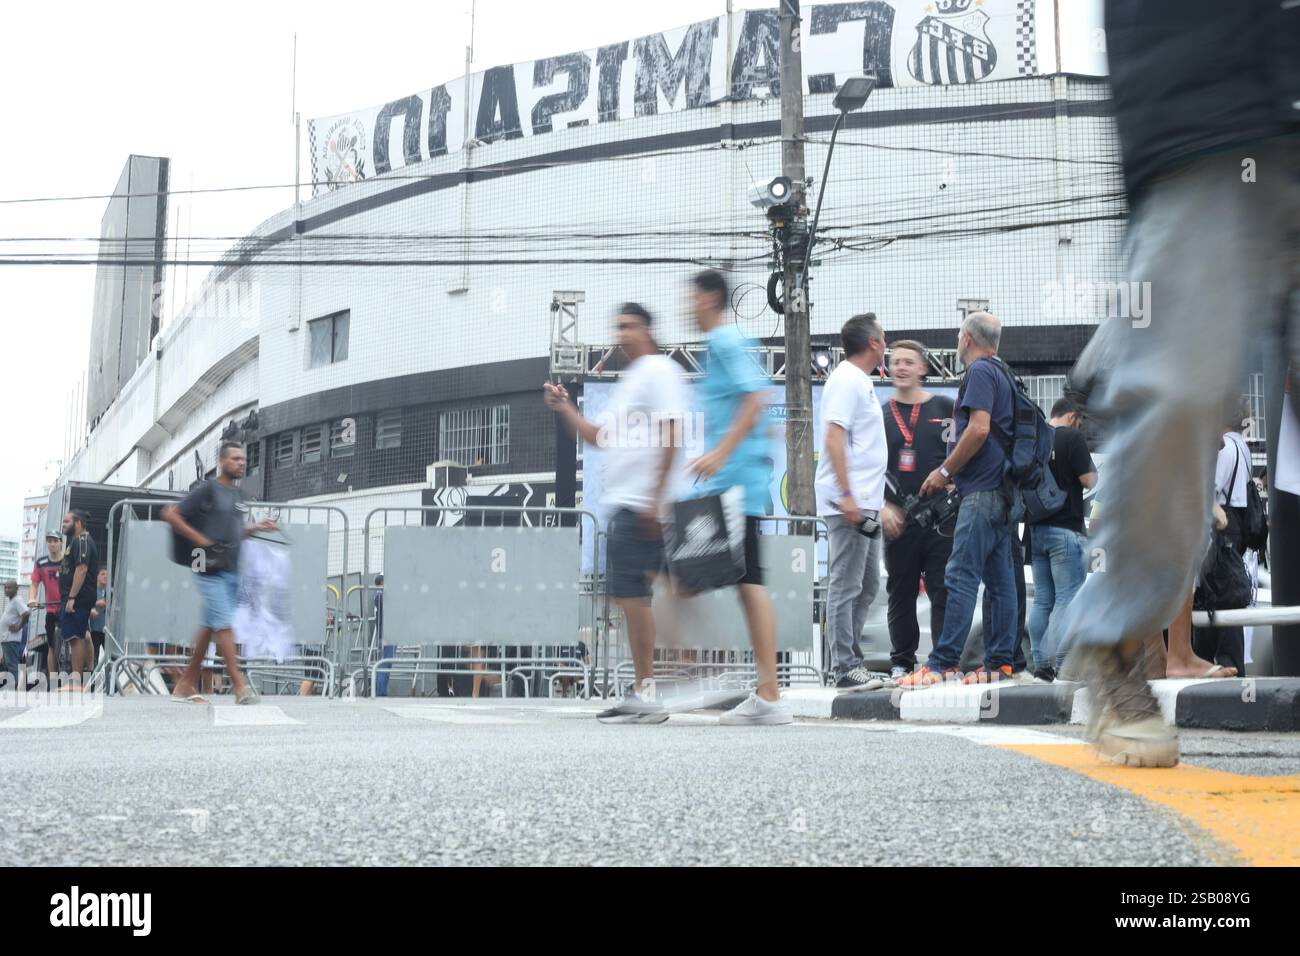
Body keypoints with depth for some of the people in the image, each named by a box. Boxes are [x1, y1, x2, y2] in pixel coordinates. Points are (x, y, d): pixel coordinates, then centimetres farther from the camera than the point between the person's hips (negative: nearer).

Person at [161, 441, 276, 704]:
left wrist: (257, 527, 11)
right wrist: (200, 539, -12)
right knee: (224, 625, -13)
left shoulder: (238, 494, 18)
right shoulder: (208, 489, -5)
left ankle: (185, 685, 16)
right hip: (211, 569, -8)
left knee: (209, 627, 10)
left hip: (231, 571, 8)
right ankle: (240, 687, -17)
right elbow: (170, 514, -7)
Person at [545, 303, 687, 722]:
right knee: (629, 597, 8)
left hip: (641, 505, -10)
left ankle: (645, 692, -10)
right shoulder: (628, 380, 24)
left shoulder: (659, 371, -5)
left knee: (632, 594, -12)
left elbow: (670, 436, -14)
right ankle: (640, 693, 10)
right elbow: (600, 437, 28)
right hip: (621, 503, 10)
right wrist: (564, 408, 14)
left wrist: (655, 499, -20)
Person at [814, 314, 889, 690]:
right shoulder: (846, 380, -11)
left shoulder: (860, 382, 20)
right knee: (846, 586, -8)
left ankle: (850, 662, 19)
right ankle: (845, 669, -6)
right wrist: (847, 495, -25)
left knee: (867, 585, 14)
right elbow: (833, 437, -20)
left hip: (864, 503, 10)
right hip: (849, 503, -10)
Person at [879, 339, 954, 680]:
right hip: (898, 519, 2)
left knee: (943, 591, -3)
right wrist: (883, 507, -4)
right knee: (901, 594, 8)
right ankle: (902, 661, 17)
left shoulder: (945, 408, 7)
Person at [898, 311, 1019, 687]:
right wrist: (955, 474, 23)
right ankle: (1000, 662, 8)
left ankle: (943, 663, -14)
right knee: (1000, 579, 7)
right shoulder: (1002, 375, 22)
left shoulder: (979, 373, -7)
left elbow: (978, 429, -19)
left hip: (983, 492, -10)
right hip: (1003, 493, 10)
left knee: (961, 576, -12)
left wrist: (945, 472, -10)